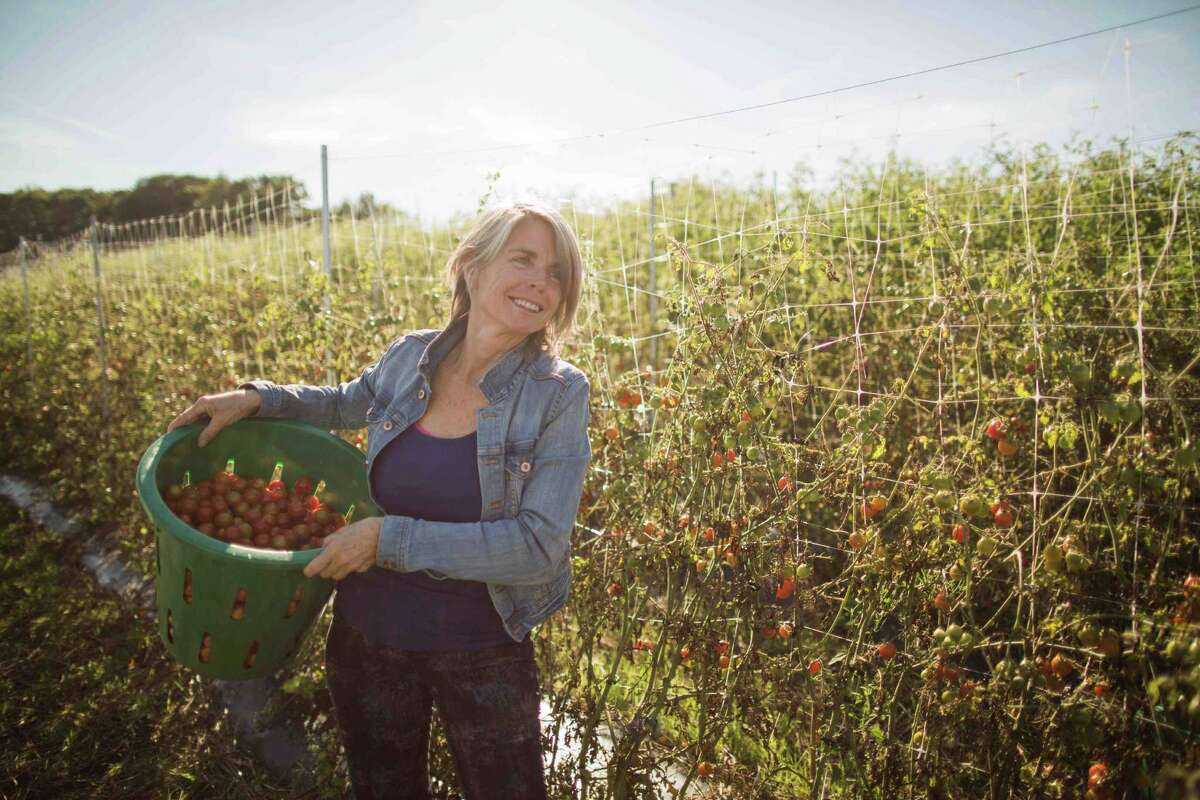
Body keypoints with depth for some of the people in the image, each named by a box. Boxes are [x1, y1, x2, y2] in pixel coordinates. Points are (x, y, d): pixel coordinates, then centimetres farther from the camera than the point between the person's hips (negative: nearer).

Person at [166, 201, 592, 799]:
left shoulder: (558, 394, -17)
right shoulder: (410, 358, -7)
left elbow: (539, 547, -23)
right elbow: (345, 404, 16)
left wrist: (390, 538, -26)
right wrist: (256, 398, 0)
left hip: (482, 653, -3)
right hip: (369, 636, 4)